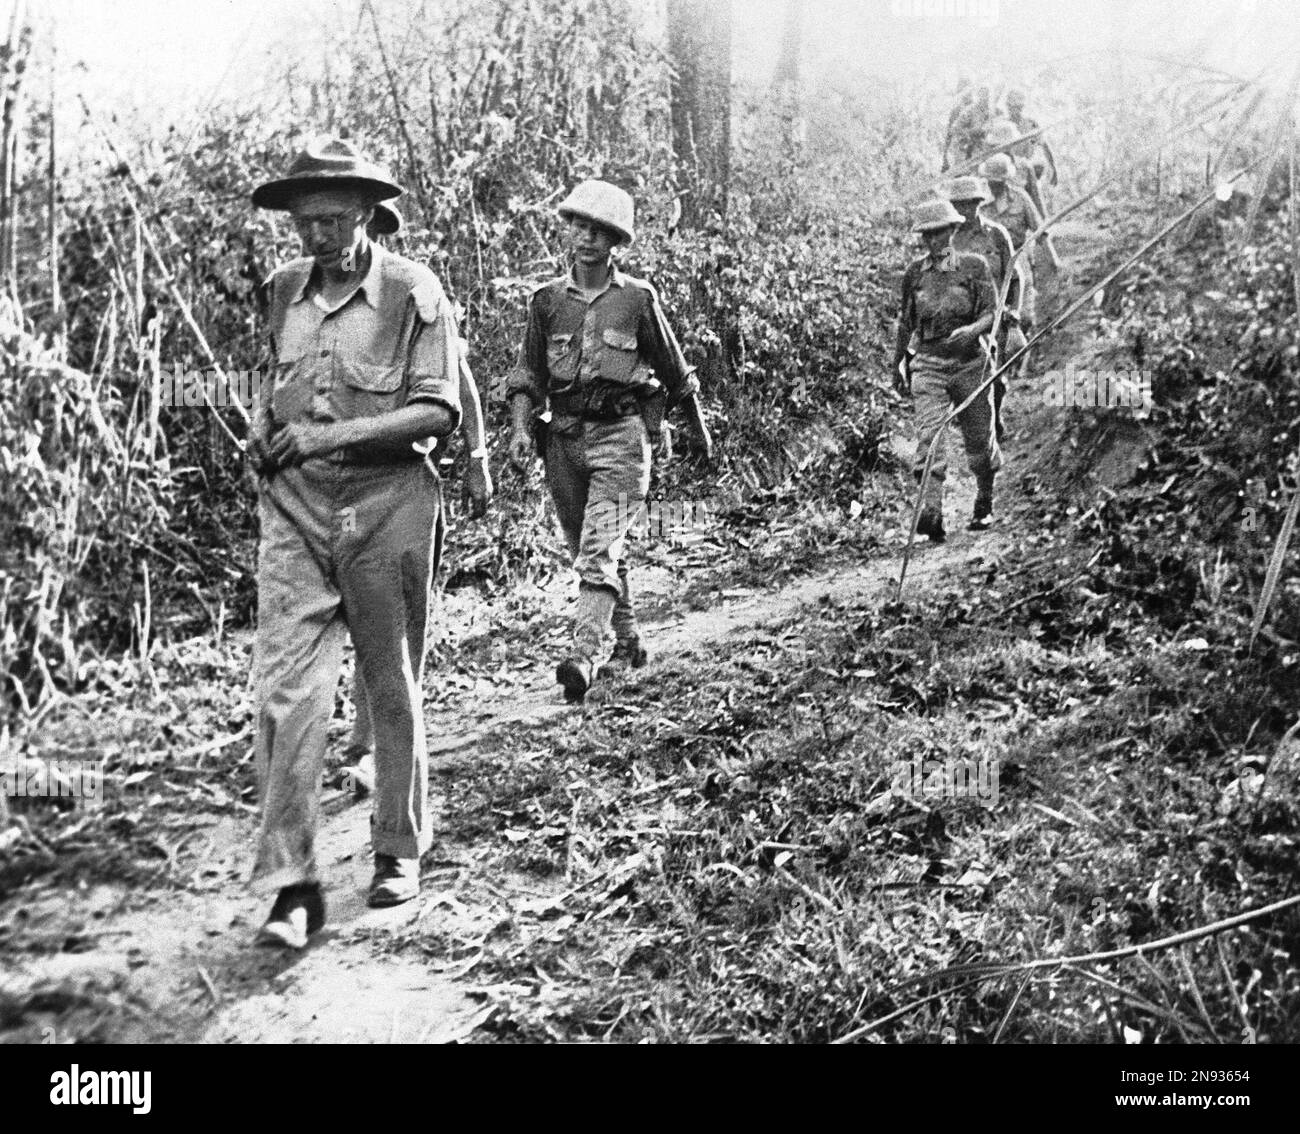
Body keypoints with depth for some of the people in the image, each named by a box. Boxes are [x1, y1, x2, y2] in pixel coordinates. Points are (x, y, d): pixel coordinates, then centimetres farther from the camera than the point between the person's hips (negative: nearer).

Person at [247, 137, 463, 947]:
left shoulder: (412, 292, -7)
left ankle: (401, 849, 28)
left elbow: (440, 411, -12)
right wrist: (264, 422, 5)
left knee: (393, 688, 10)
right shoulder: (282, 292, 9)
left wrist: (336, 434, -21)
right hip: (294, 506, 4)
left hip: (386, 503, -3)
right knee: (288, 691, -6)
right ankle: (293, 884, 0)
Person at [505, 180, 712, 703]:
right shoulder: (547, 300, 7)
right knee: (588, 551, 13)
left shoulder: (637, 298, 0)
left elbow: (675, 373, 9)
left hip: (620, 436, -4)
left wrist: (700, 432, 17)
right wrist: (520, 429, -6)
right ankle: (627, 640, 30)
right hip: (563, 436, 4)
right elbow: (528, 375, 10)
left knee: (599, 551, -15)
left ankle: (584, 657, -20)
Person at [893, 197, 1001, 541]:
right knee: (929, 436, -14)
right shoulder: (915, 272, 8)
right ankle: (931, 511, -24)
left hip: (969, 361, -1)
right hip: (928, 362, 1)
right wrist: (899, 360, 23)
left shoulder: (974, 266, 0)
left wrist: (972, 329, -25)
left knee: (978, 435, 9)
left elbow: (990, 314, -4)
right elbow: (906, 320, 19)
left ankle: (985, 505, 29)